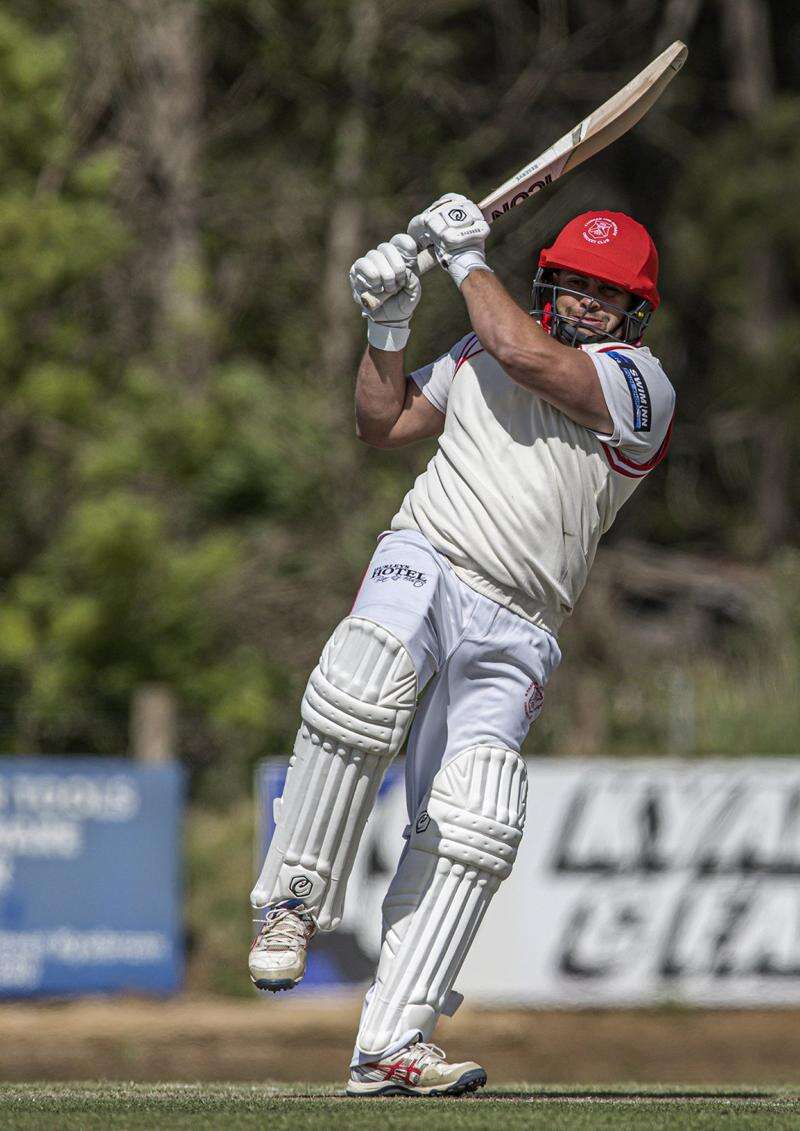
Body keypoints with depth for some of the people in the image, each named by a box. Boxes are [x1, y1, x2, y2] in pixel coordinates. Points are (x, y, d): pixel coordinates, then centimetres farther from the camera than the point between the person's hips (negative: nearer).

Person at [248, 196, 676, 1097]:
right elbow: (383, 423, 23)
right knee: (363, 683, -35)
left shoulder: (639, 382, 1)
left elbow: (523, 352, -12)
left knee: (472, 824, -16)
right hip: (424, 563, 1)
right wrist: (387, 324, 8)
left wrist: (466, 257, 1)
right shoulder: (480, 354, 18)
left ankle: (390, 1045, -16)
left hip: (511, 639, -1)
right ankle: (293, 899, -24)